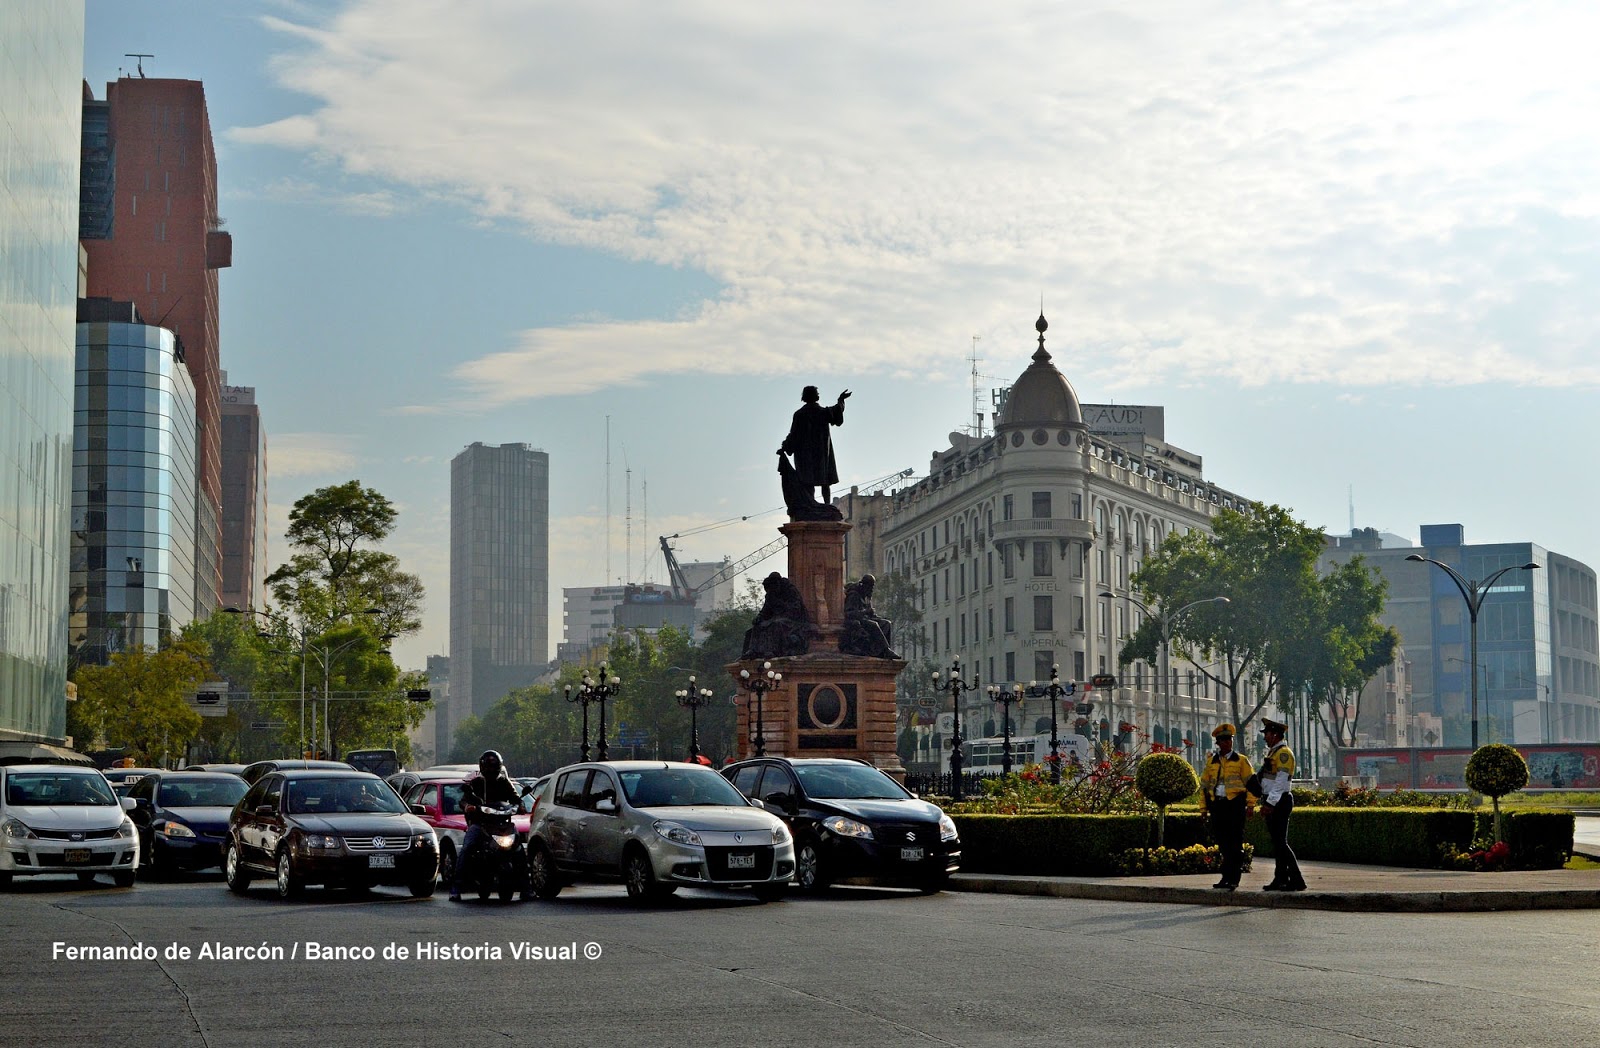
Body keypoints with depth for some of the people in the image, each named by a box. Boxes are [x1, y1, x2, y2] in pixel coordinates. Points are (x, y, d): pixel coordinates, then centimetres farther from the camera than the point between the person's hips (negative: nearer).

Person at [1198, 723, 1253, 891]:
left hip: (1235, 804, -4)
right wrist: (1204, 806, 11)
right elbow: (1204, 784, 17)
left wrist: (1250, 805, -5)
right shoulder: (1211, 761, 15)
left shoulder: (1241, 760, 5)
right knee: (1223, 844, 6)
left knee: (1235, 844, -4)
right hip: (1217, 804, 4)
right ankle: (1227, 877, 12)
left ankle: (1232, 879, -4)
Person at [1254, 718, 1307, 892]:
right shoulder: (1272, 752, 18)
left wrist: (1270, 803, -23)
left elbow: (1281, 781, -20)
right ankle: (1281, 879, 15)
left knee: (1280, 842, -12)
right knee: (1276, 842, 11)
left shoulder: (1284, 753, -14)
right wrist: (1265, 802, 17)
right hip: (1271, 802, 10)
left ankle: (1297, 881, -11)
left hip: (1279, 802, -10)